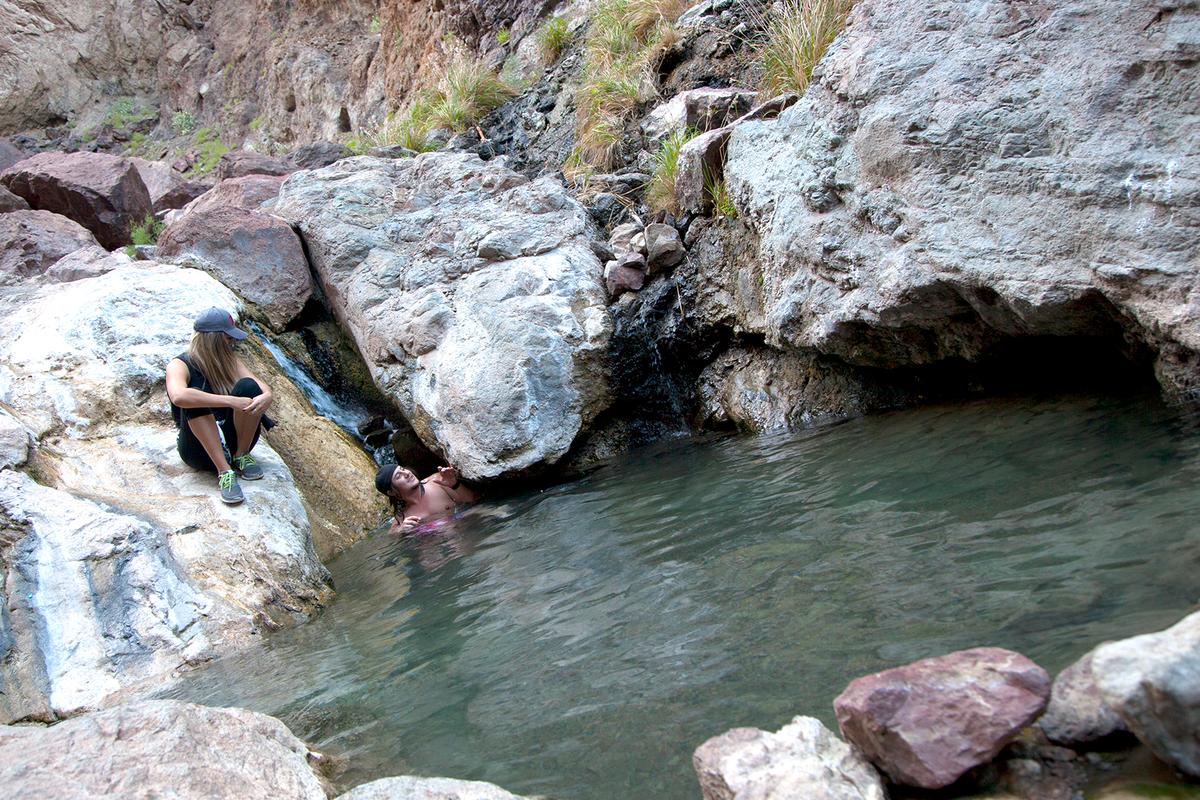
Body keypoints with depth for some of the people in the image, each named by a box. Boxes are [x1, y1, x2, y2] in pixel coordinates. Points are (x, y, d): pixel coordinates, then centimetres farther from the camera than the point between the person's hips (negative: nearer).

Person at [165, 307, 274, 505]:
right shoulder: (180, 366, -9)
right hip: (201, 449, -3)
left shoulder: (229, 360, 7)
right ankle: (224, 472, -36)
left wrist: (266, 397, -30)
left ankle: (241, 457, -11)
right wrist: (229, 401, -38)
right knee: (195, 398, -32)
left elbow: (265, 390, -5)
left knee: (248, 386, -20)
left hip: (233, 439, 3)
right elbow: (178, 397, -32)